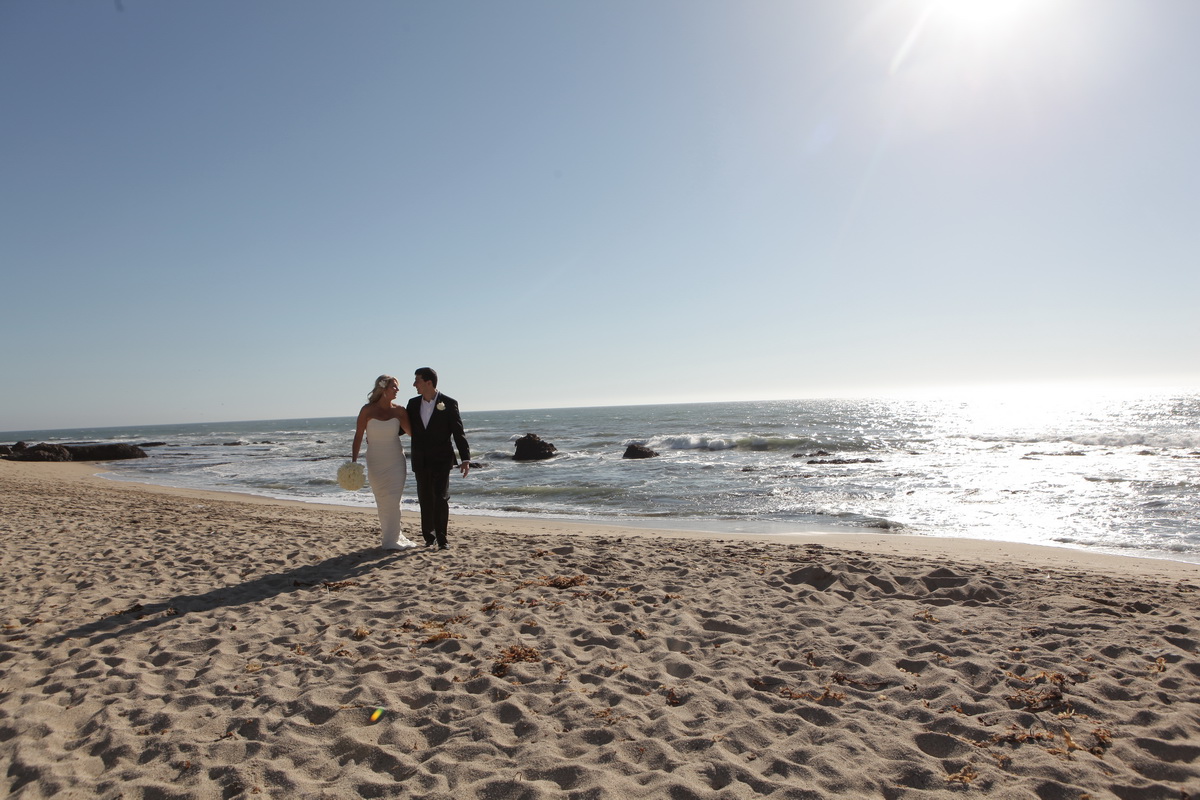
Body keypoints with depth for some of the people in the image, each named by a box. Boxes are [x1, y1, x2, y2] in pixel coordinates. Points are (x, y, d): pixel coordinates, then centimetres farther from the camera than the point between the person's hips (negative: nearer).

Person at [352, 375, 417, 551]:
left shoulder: (399, 411, -1)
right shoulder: (367, 410, -6)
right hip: (376, 462, -1)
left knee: (394, 501, -1)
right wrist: (354, 460, -6)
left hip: (396, 461, 1)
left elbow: (411, 431, 1)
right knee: (383, 501, 5)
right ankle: (392, 537, 17)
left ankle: (392, 539, 9)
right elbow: (358, 436, -2)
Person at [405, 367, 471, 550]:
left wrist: (465, 459, -15)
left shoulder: (449, 403, -7)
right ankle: (429, 536, 21)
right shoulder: (413, 403, 6)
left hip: (440, 461, -4)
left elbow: (458, 433, -8)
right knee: (425, 499, 10)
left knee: (441, 498, -7)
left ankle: (441, 538, 0)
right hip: (420, 461, 4)